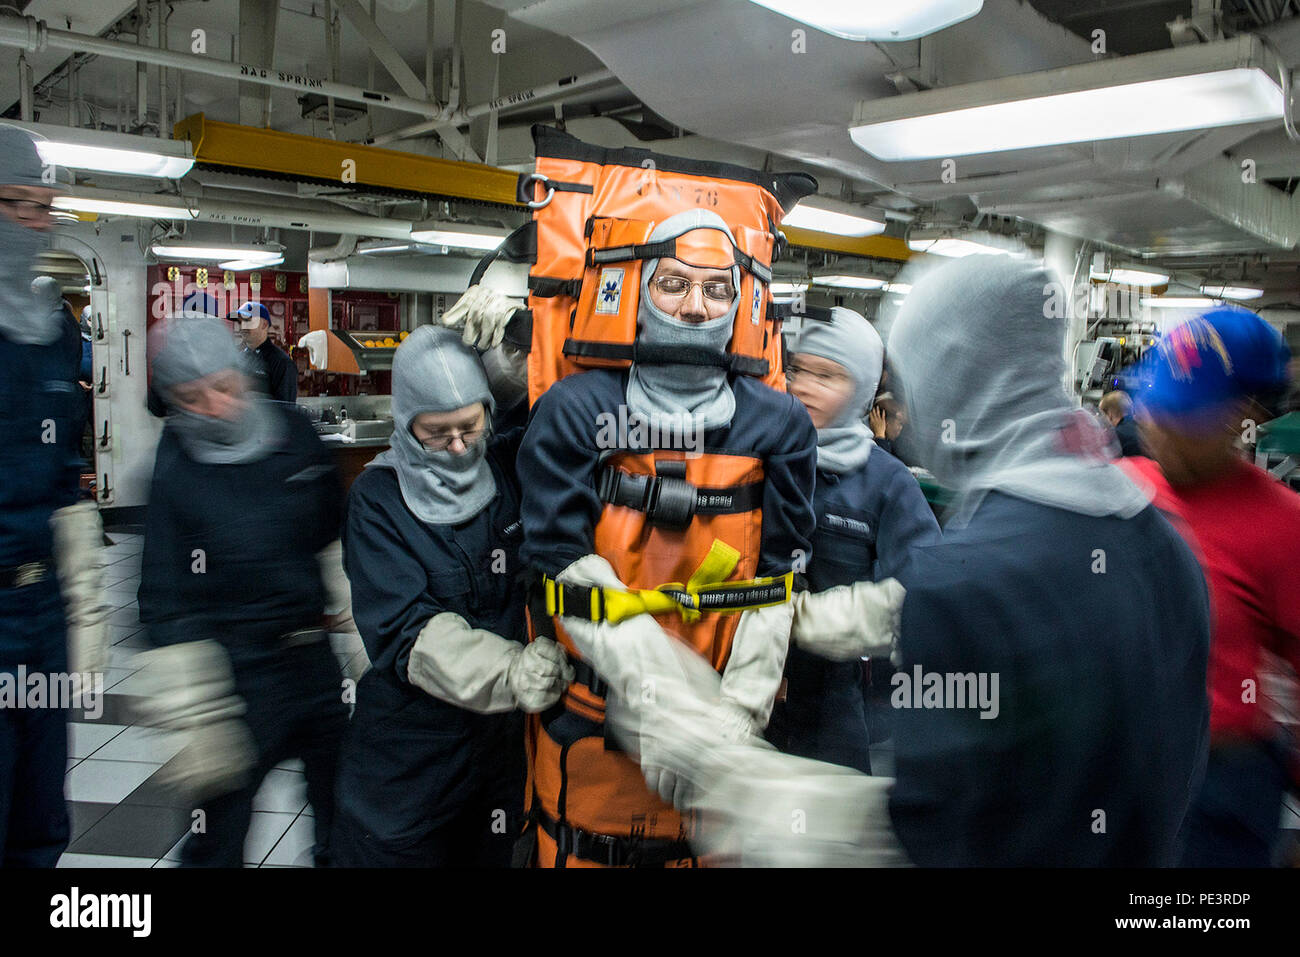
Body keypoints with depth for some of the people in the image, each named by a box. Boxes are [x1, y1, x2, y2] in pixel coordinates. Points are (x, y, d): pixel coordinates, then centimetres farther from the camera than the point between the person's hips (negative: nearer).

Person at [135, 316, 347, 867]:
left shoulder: (296, 435, -1)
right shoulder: (169, 473, -12)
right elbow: (167, 609, -12)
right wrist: (195, 722, -13)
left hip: (319, 656, 4)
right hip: (238, 672, -4)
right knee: (218, 839, 7)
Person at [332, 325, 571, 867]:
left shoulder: (510, 469, -2)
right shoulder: (377, 500, -12)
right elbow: (404, 630, -21)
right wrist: (509, 670, -37)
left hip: (502, 736, 3)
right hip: (409, 752, -3)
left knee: (489, 855, 19)